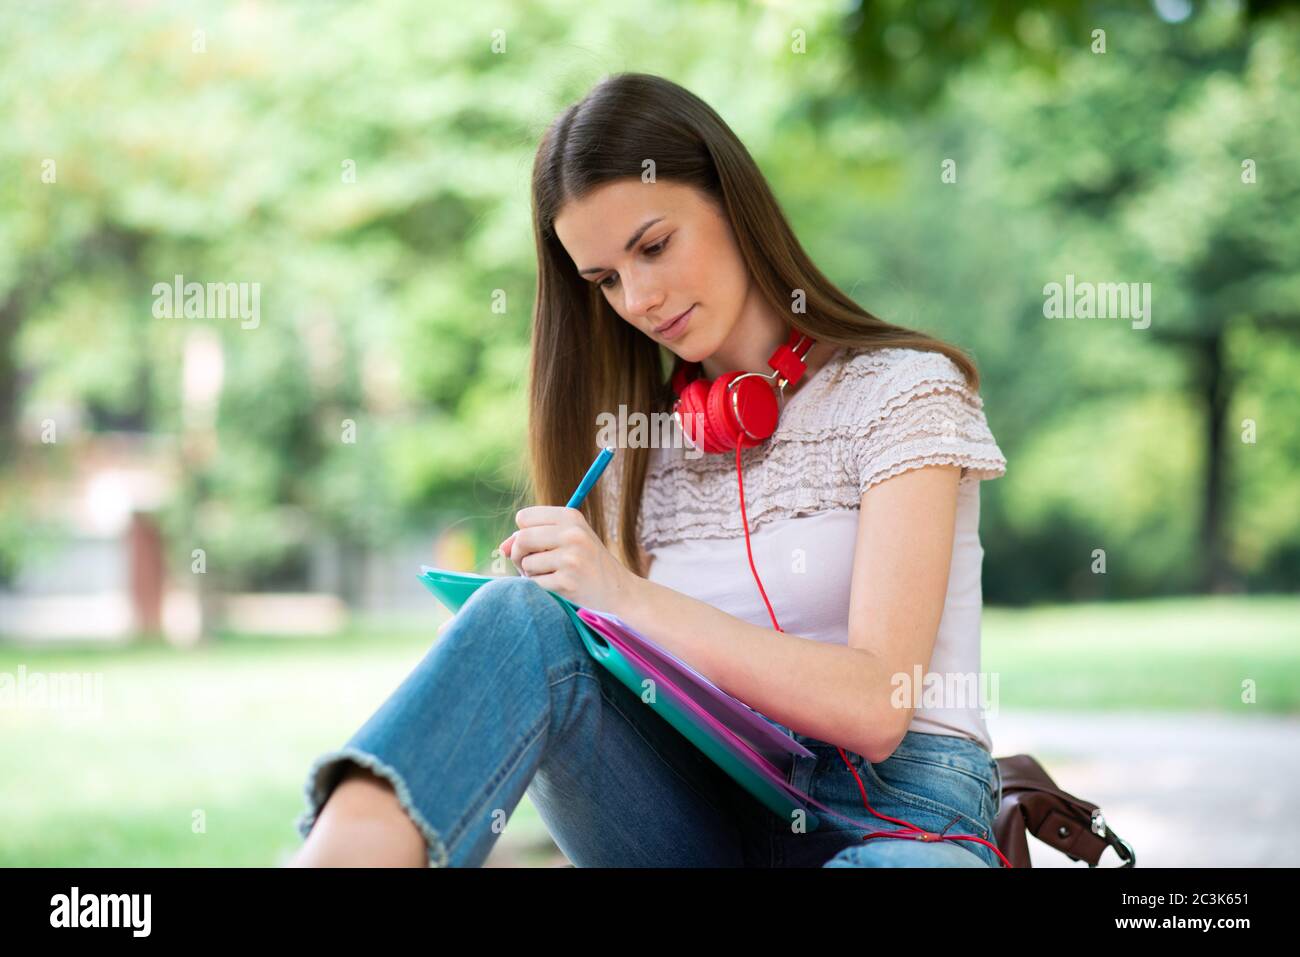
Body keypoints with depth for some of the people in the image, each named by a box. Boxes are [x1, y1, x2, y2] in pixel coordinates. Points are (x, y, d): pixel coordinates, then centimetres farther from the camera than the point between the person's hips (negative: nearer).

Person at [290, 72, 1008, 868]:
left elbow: (875, 708, -11)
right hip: (701, 819, 4)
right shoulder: (638, 446, 17)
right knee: (526, 618, -25)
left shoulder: (904, 391, 1)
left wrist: (631, 600, -18)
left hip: (893, 822, -4)